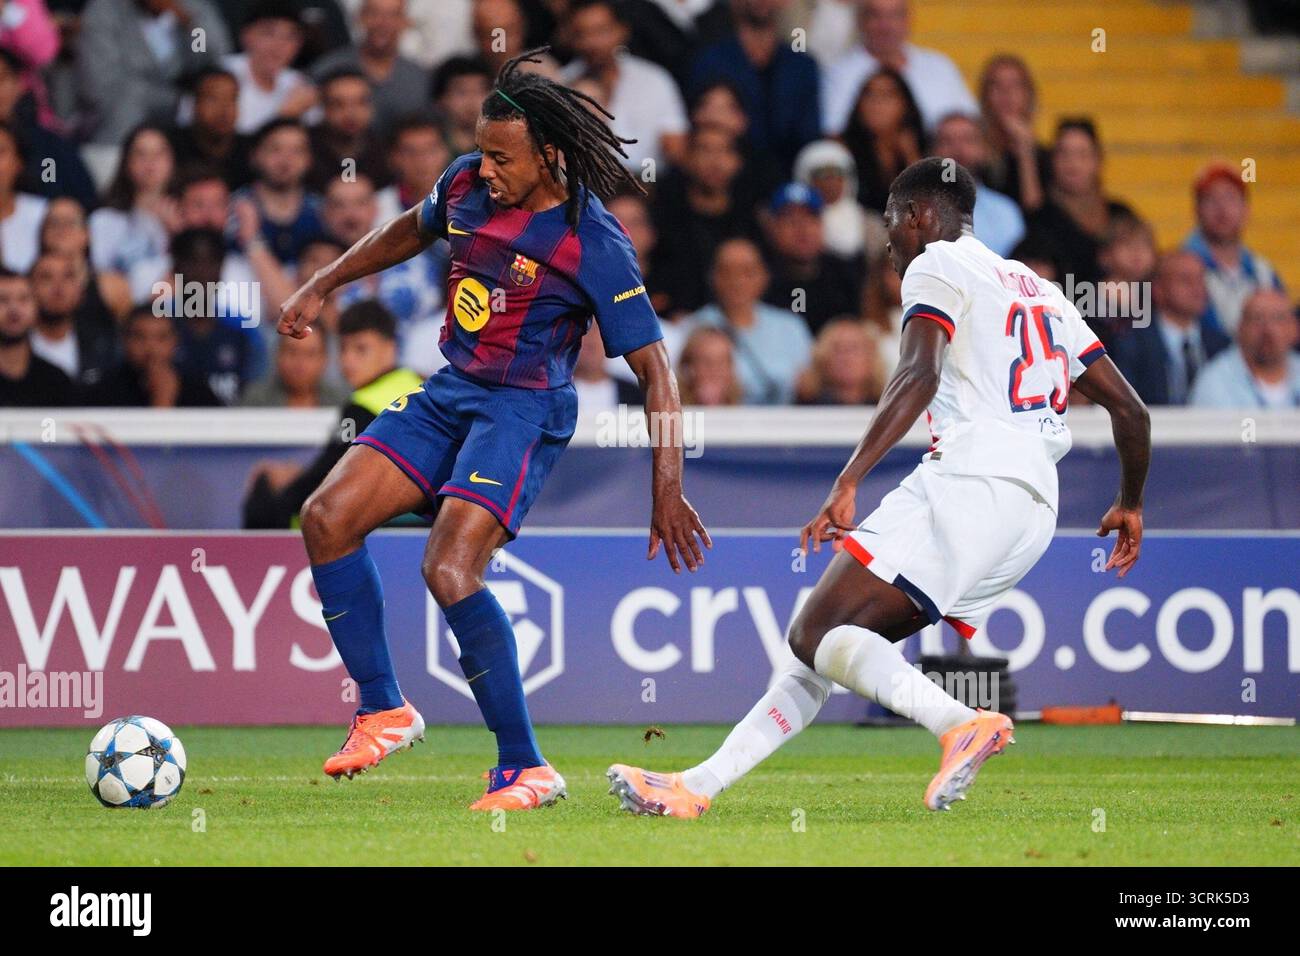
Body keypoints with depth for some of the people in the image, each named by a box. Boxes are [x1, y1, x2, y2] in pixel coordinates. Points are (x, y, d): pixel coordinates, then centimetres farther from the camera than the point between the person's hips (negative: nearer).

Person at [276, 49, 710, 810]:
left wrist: (668, 492, -20)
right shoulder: (467, 184, 0)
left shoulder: (593, 243, -18)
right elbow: (409, 233, 25)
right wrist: (320, 289, 26)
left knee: (450, 571, -25)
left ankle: (526, 769, -14)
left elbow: (655, 371, -15)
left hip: (525, 411, -7)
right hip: (449, 395, 7)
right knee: (327, 518, -7)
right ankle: (384, 711, 7)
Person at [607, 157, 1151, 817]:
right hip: (1034, 512, 9)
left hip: (969, 481, -9)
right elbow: (1130, 411, 26)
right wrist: (1130, 505, 43)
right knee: (830, 640, 11)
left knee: (815, 632, -12)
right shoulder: (1040, 292, 29)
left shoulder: (937, 266, 5)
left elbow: (920, 376, -15)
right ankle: (698, 786, 6)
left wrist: (848, 482, -22)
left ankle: (962, 723, -33)